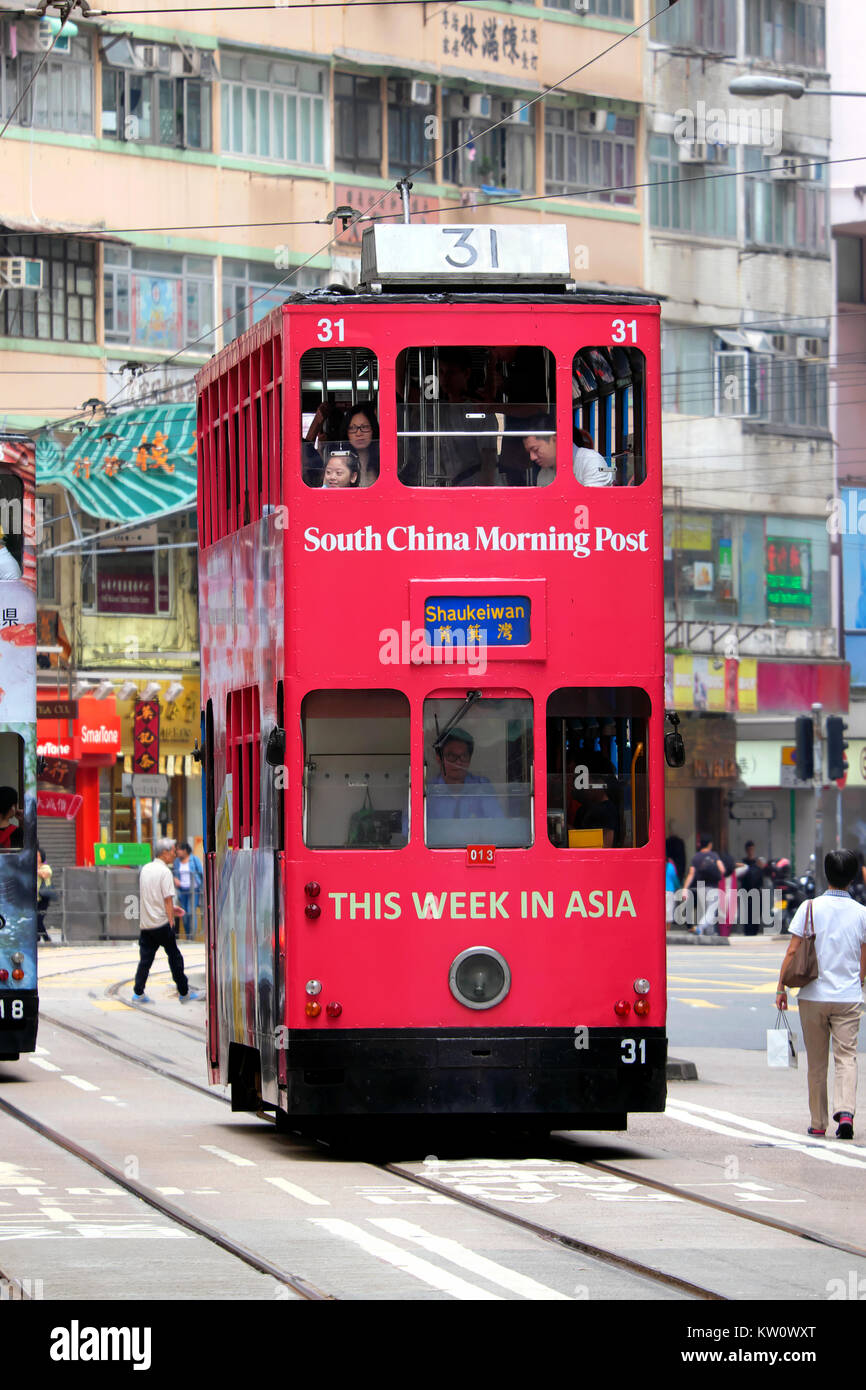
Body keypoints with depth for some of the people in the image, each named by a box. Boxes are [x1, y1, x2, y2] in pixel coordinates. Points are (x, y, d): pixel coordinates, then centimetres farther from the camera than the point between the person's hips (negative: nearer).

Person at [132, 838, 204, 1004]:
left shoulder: (145, 869, 12)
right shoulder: (164, 872, -12)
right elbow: (168, 899, -15)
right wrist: (171, 920, -9)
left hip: (145, 923, 7)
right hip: (161, 922, -7)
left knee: (145, 958, 9)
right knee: (174, 957, 4)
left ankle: (138, 993, 4)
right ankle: (184, 993, 11)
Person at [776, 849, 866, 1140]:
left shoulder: (810, 908, -4)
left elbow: (792, 952, -5)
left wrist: (781, 988, 3)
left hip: (813, 996, 0)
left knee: (816, 1062, 9)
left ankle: (818, 1123, 14)